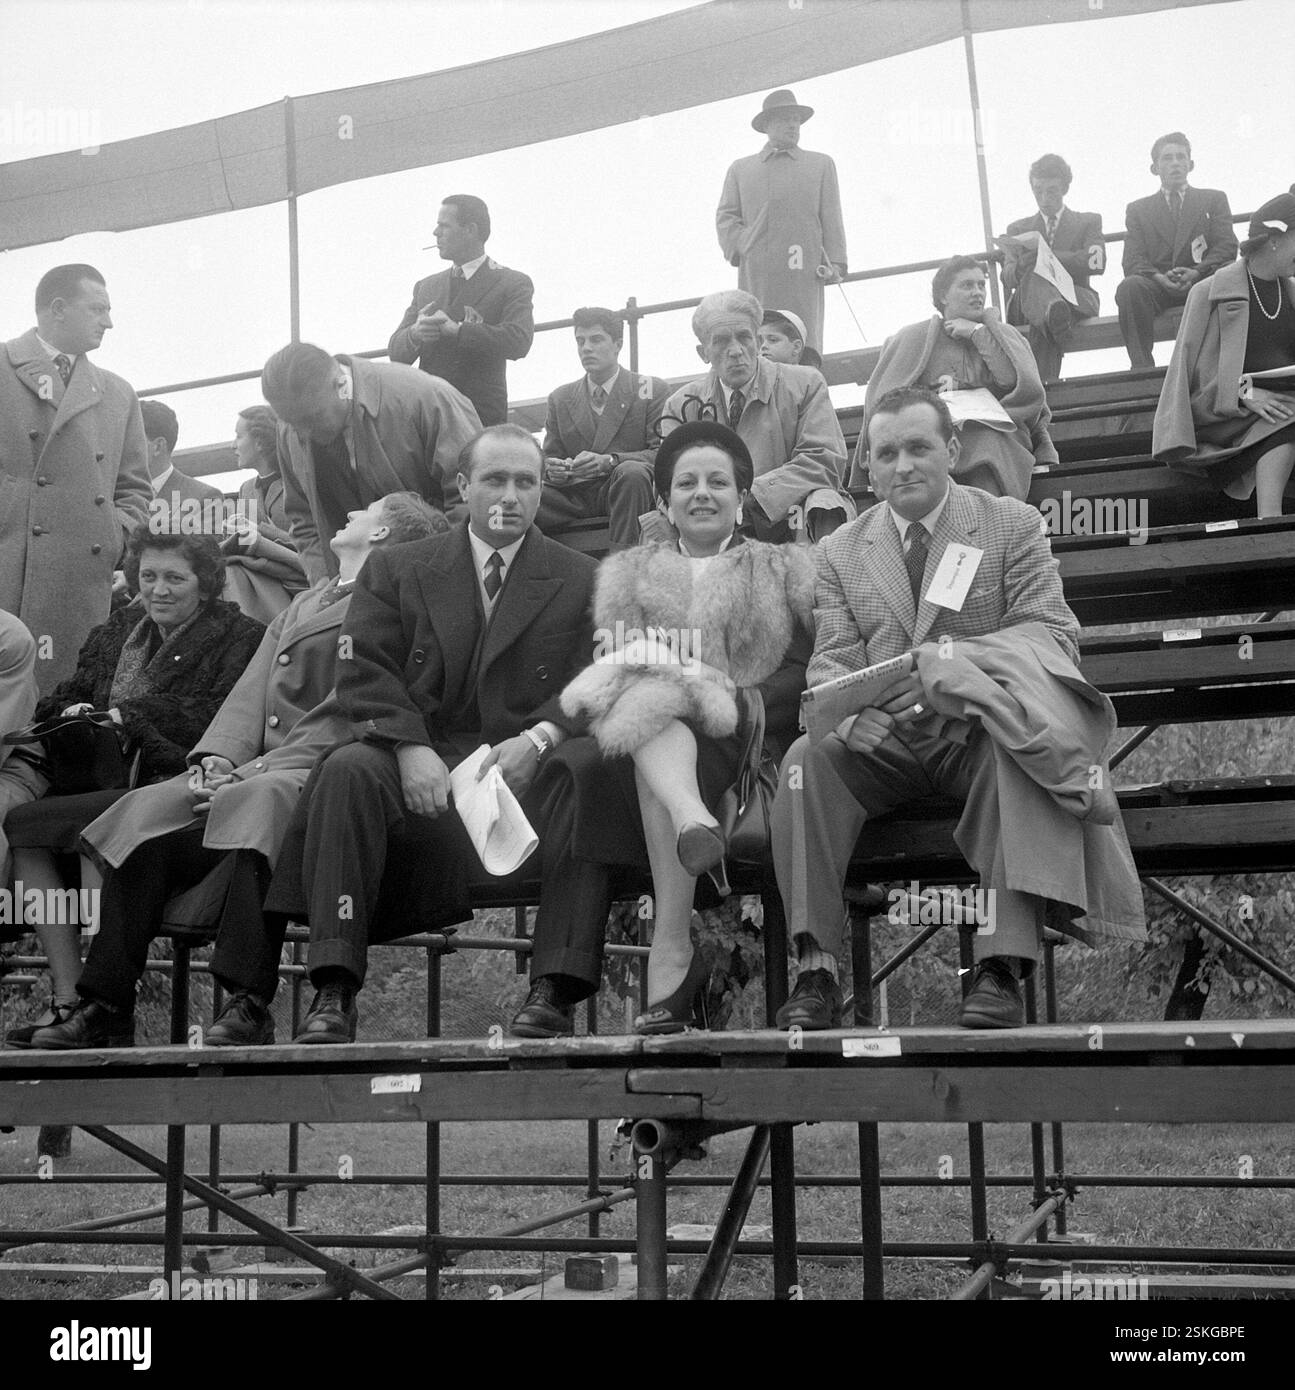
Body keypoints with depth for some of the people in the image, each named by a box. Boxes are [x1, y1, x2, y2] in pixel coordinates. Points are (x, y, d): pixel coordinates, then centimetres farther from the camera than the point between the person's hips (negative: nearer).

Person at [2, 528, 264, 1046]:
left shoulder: (240, 638, 3)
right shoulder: (112, 635, 23)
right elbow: (62, 700, 25)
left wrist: (130, 714, -11)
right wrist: (73, 712, 0)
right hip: (106, 786, 7)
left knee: (97, 827, -33)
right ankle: (67, 1001, -18)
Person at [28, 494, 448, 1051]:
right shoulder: (303, 602, 28)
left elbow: (346, 718, -10)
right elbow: (251, 691, 18)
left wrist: (256, 772, -16)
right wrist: (219, 756, -2)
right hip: (251, 769, 7)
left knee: (259, 803, -38)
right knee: (144, 814, -15)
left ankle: (249, 1005, -37)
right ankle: (105, 1007, -14)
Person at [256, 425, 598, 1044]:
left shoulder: (581, 580, 15)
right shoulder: (396, 570, 17)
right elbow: (363, 673, 4)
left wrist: (538, 740, -19)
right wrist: (410, 747, -15)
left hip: (520, 768, 0)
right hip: (418, 759, 1)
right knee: (348, 769, -32)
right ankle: (333, 991, -34)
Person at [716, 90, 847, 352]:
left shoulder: (821, 165, 22)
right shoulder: (740, 169, 22)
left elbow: (832, 219, 14)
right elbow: (725, 217, 16)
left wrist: (834, 264, 3)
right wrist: (742, 245, -2)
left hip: (804, 274, 0)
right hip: (756, 276, 0)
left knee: (804, 346, -8)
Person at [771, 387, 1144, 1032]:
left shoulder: (1013, 525, 7)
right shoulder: (839, 552, 15)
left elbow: (1055, 633, -3)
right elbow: (828, 661, 7)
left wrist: (954, 659, -22)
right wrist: (848, 709, -20)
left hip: (977, 734, -2)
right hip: (883, 740, 2)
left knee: (1012, 752, -36)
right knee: (806, 757, -28)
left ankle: (1002, 968, -37)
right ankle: (816, 971, -28)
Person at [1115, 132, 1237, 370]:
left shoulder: (1214, 199, 22)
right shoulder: (1138, 209, 22)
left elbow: (1227, 247, 8)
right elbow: (1132, 261, 8)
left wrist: (1196, 272, -14)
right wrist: (1159, 277, -16)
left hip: (1203, 280, 0)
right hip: (1158, 286, 0)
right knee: (1129, 287, -34)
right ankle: (1142, 367, -37)